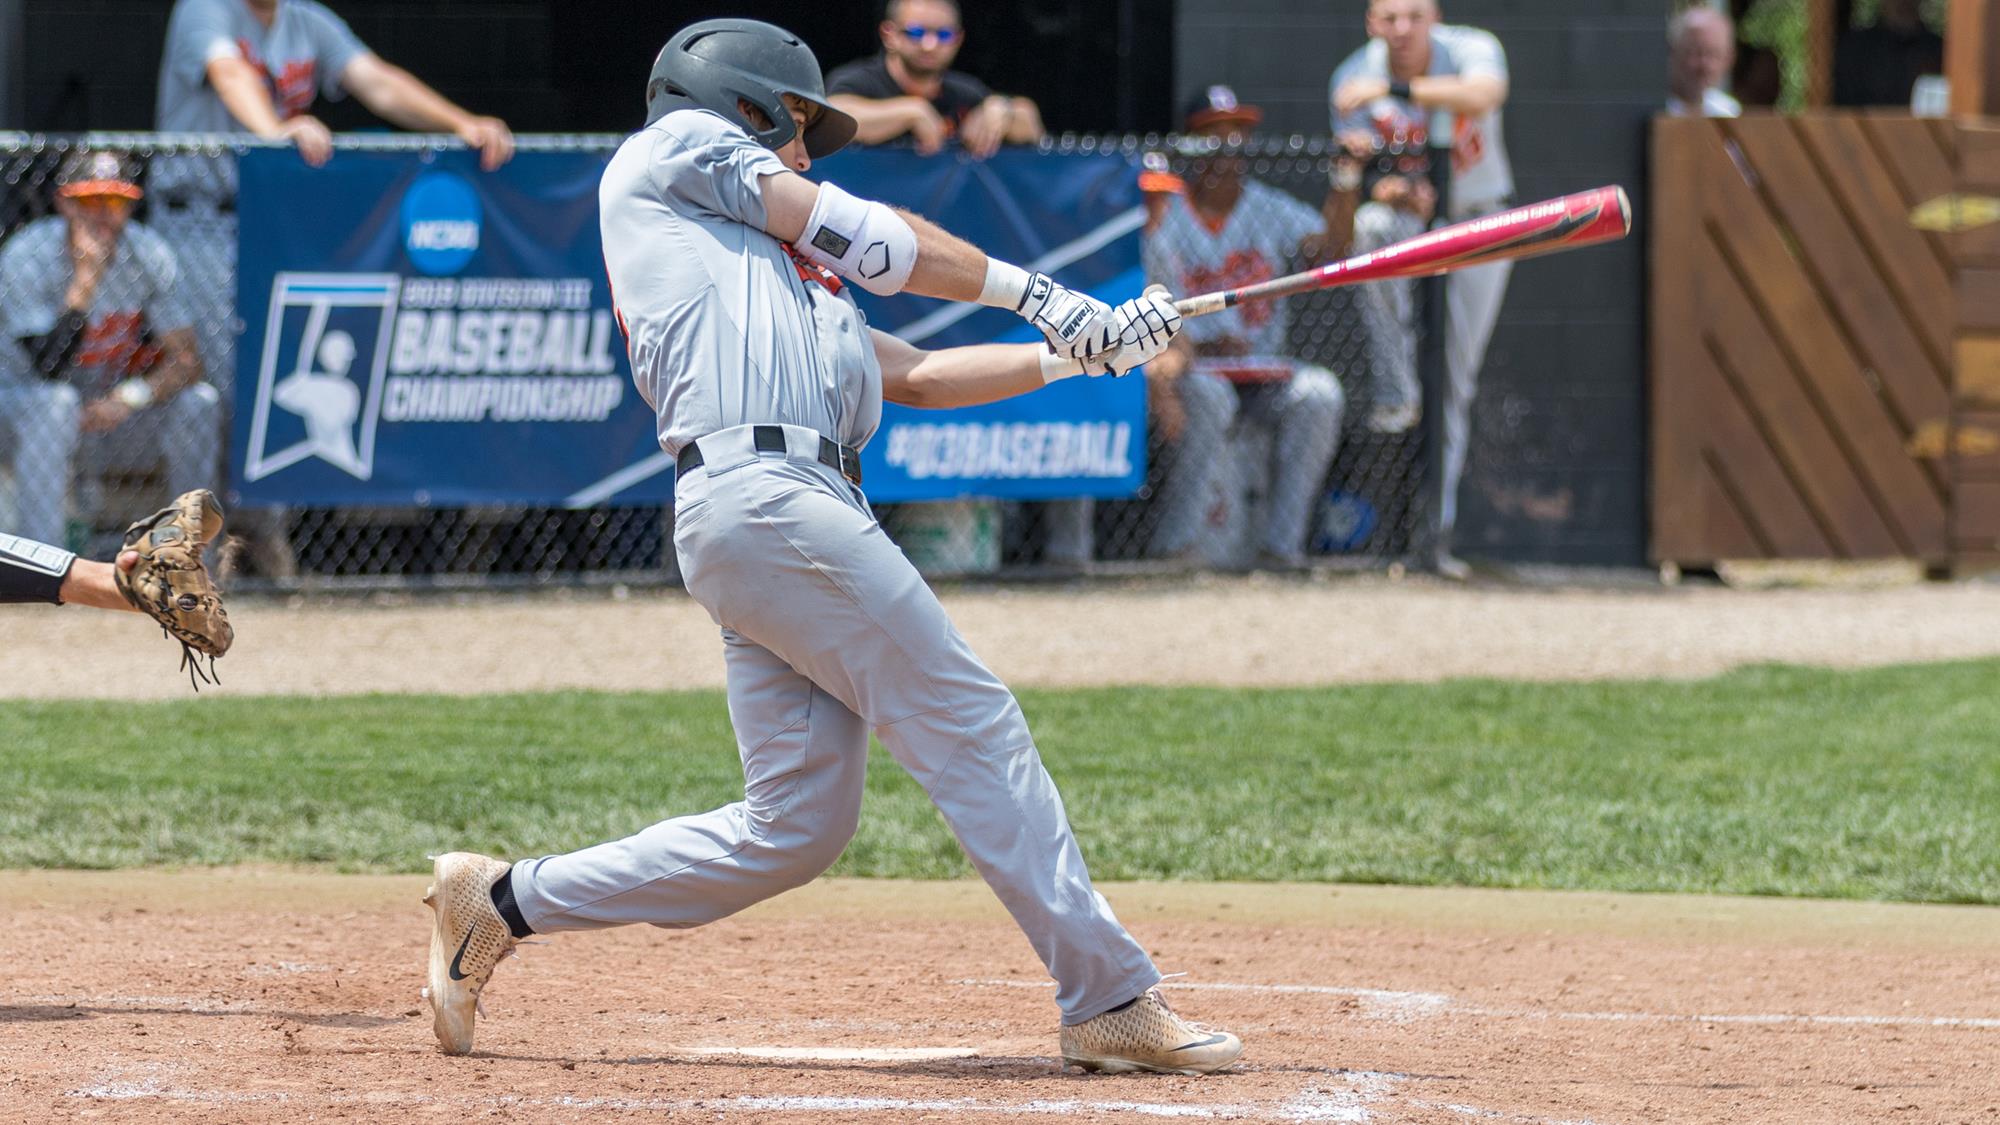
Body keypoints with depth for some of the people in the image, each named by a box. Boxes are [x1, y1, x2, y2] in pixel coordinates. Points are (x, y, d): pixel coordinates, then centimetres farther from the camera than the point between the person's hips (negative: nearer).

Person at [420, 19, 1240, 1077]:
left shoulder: (778, 277, 33)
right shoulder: (678, 143, 13)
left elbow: (911, 375, 27)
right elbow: (852, 231, 8)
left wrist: (1074, 352, 19)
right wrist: (1030, 292, 13)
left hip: (799, 508, 9)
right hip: (763, 494, -9)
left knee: (794, 826, 4)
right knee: (973, 728, -9)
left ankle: (503, 903, 12)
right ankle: (1110, 1002, -10)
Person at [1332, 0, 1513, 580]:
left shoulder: (1471, 50, -17)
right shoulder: (1354, 80, -13)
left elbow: (1483, 96, -41)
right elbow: (1372, 181, -13)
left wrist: (1394, 89, -47)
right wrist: (1397, 192, -37)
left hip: (1478, 224, 0)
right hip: (1409, 215, 0)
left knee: (1454, 380, -2)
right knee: (1371, 225, -37)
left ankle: (1437, 532, 4)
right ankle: (1397, 394, -31)